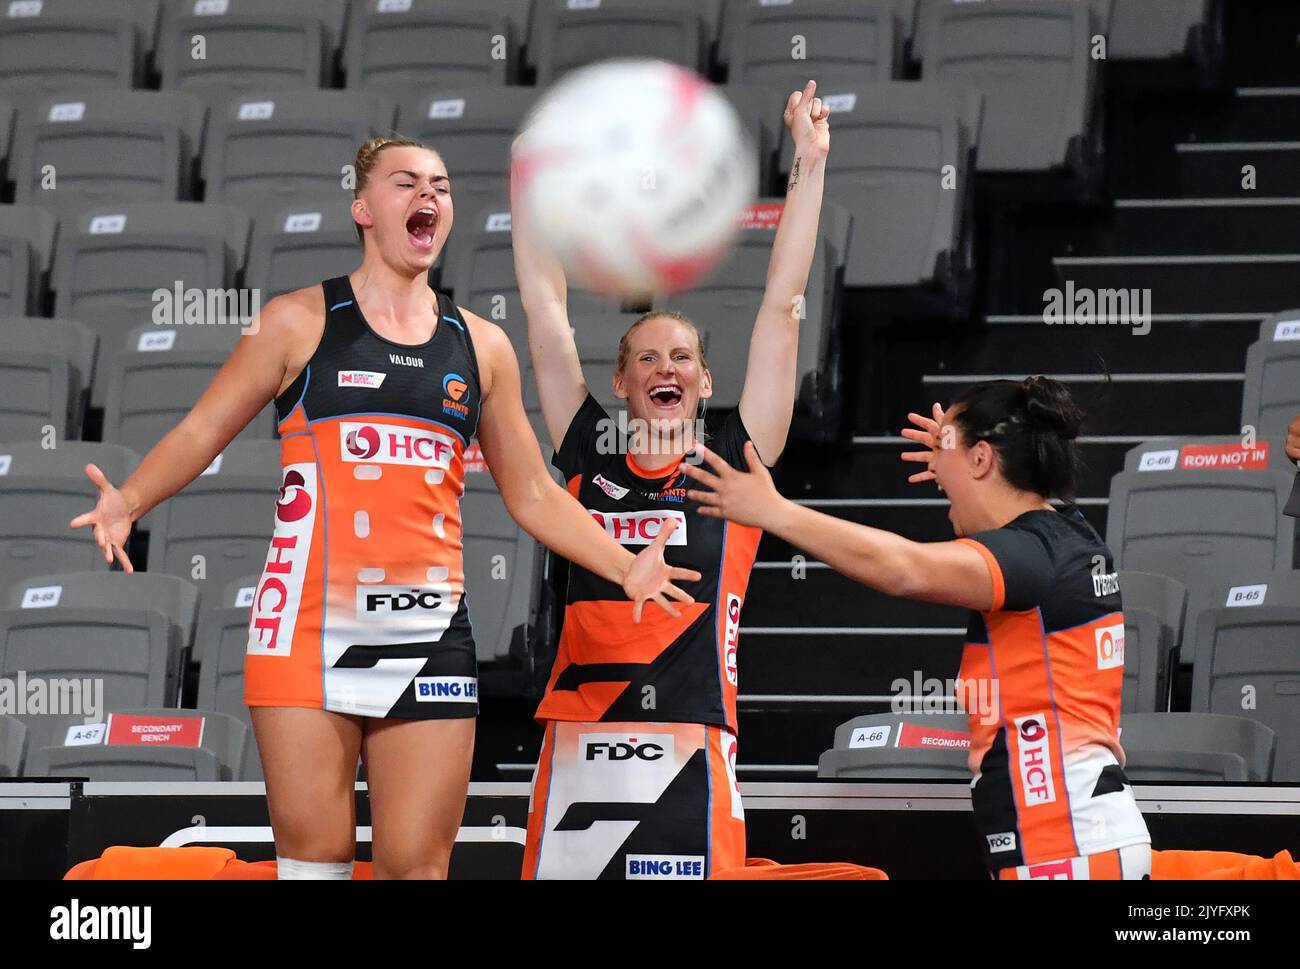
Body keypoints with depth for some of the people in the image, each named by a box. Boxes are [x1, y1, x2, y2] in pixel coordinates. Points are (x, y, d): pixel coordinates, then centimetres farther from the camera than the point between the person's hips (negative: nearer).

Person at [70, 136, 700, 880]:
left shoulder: (482, 346, 14)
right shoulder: (300, 322, 5)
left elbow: (533, 493, 19)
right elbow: (200, 433, 5)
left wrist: (625, 567, 7)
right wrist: (129, 502, -14)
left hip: (431, 636, 3)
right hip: (312, 623, -3)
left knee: (417, 866, -1)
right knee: (315, 856, -5)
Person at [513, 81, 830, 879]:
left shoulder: (734, 469, 9)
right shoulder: (590, 461, 12)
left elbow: (781, 309, 7)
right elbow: (545, 305, 14)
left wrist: (810, 166, 5)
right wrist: (530, 173, 14)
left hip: (688, 757, -2)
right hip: (578, 751, 2)